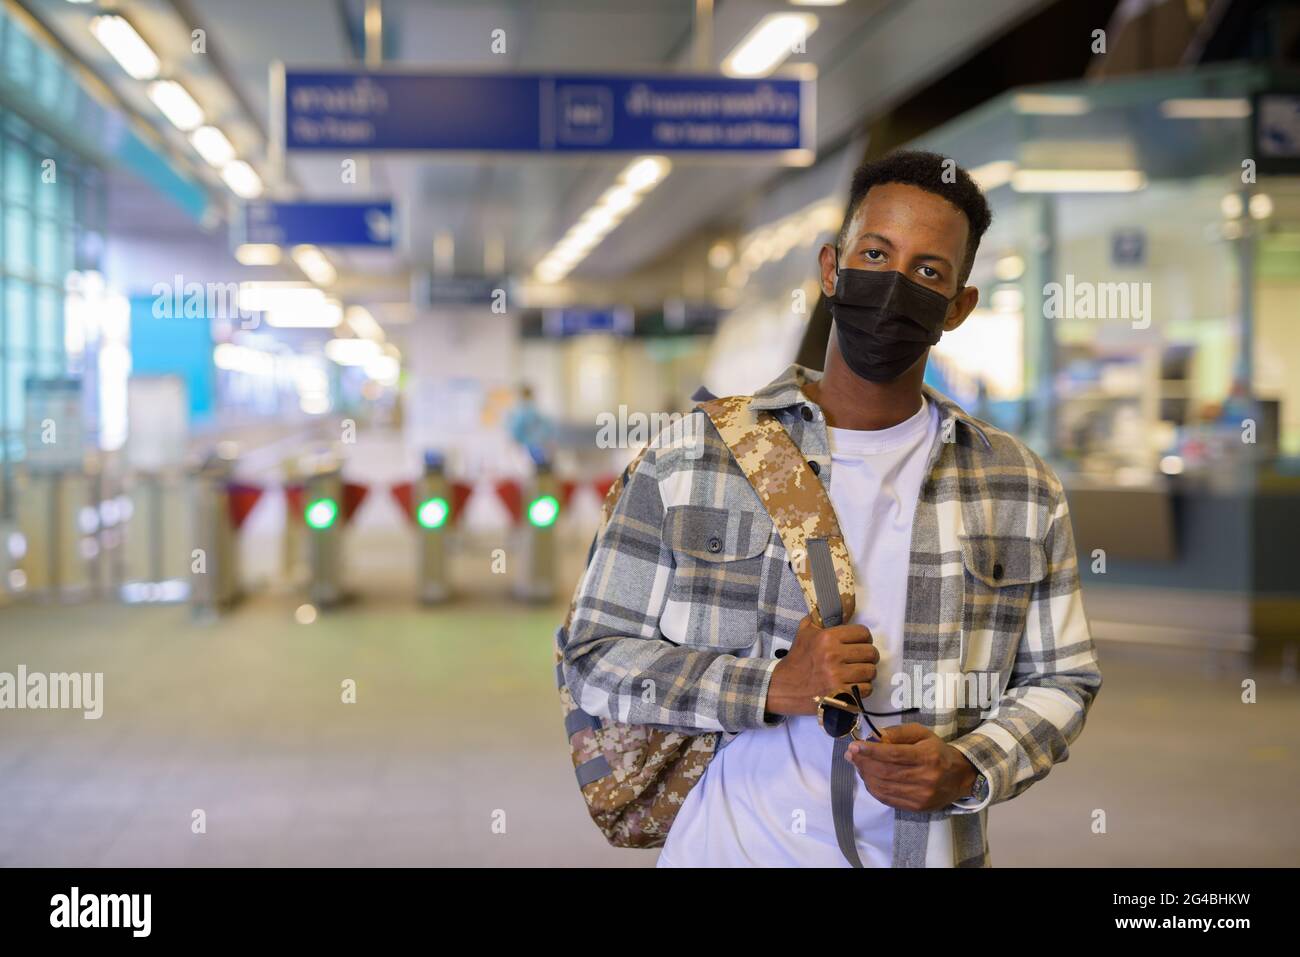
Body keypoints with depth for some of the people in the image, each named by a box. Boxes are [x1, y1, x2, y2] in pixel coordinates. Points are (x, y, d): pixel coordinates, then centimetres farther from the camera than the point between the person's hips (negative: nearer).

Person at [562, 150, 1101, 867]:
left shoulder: (1023, 491, 1)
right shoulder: (689, 459, -5)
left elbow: (1059, 682, 5)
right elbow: (596, 658, -5)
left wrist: (968, 770, -14)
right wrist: (771, 686, -18)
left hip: (922, 848, 1)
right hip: (725, 847, -1)